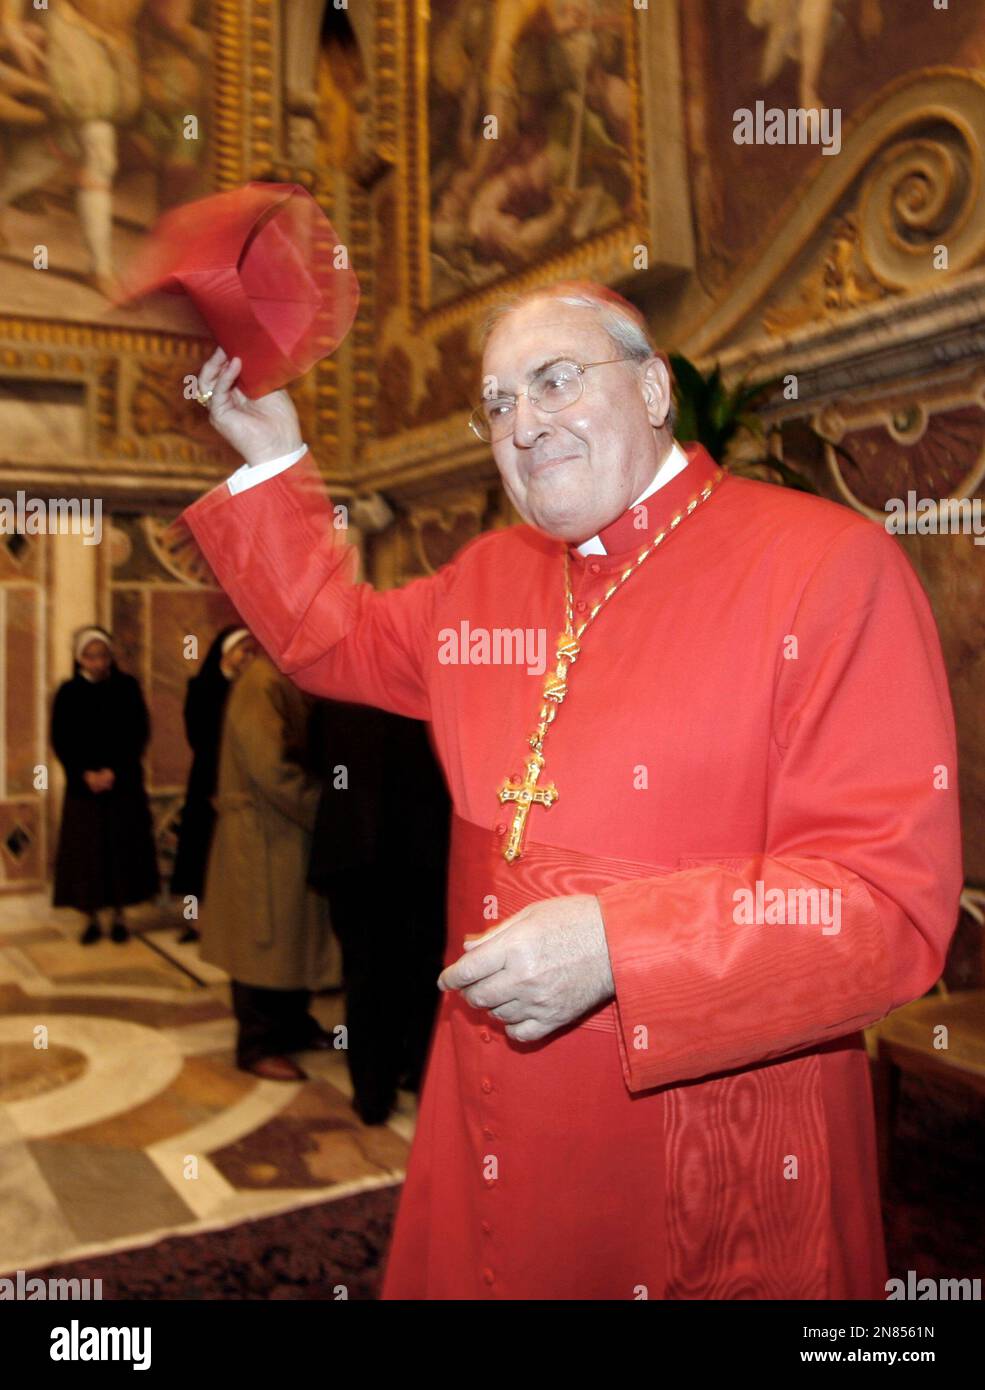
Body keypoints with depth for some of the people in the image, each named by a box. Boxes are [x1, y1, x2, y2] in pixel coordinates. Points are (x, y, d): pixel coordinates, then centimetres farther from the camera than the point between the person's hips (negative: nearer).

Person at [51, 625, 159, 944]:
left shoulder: (127, 686, 1)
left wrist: (114, 771, -12)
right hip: (82, 783, 0)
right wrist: (85, 773, -13)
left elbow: (139, 733, -2)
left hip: (124, 783, 0)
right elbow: (60, 740, 0)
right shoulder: (68, 692, 1)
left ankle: (119, 916, 13)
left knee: (122, 849, 2)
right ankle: (92, 919, 12)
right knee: (85, 851, 1)